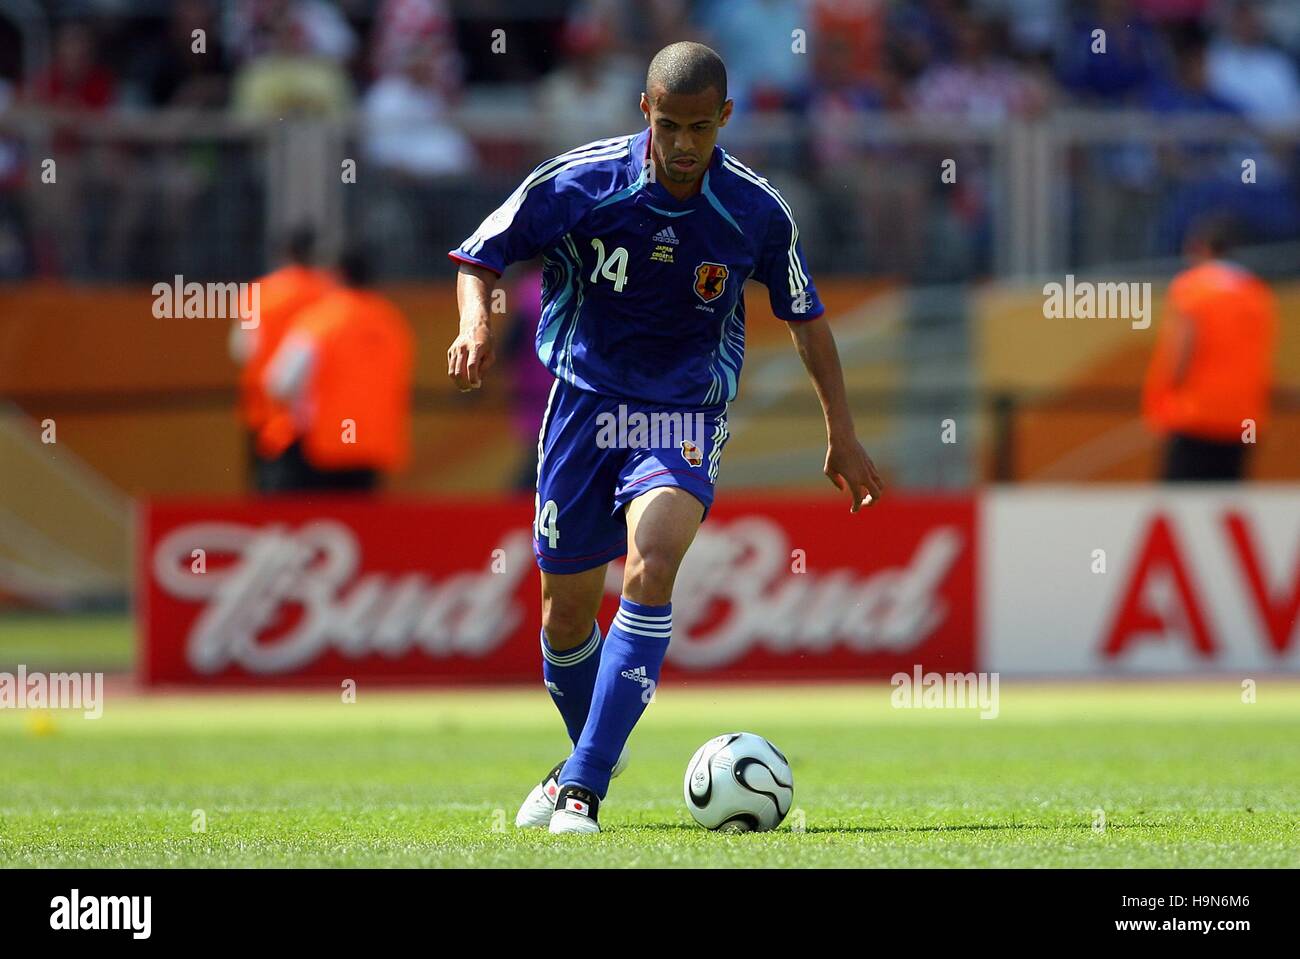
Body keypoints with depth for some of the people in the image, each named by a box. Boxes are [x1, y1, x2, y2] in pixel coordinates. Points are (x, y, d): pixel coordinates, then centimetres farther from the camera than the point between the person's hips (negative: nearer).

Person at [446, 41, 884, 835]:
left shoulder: (757, 211, -9)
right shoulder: (579, 182, -12)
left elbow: (805, 315, 8)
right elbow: (482, 256, 0)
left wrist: (842, 433, 8)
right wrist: (477, 322, -22)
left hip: (685, 417, -1)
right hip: (586, 402, 1)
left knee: (650, 566, -28)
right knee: (568, 615, 6)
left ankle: (584, 788, -27)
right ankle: (591, 759, 37)